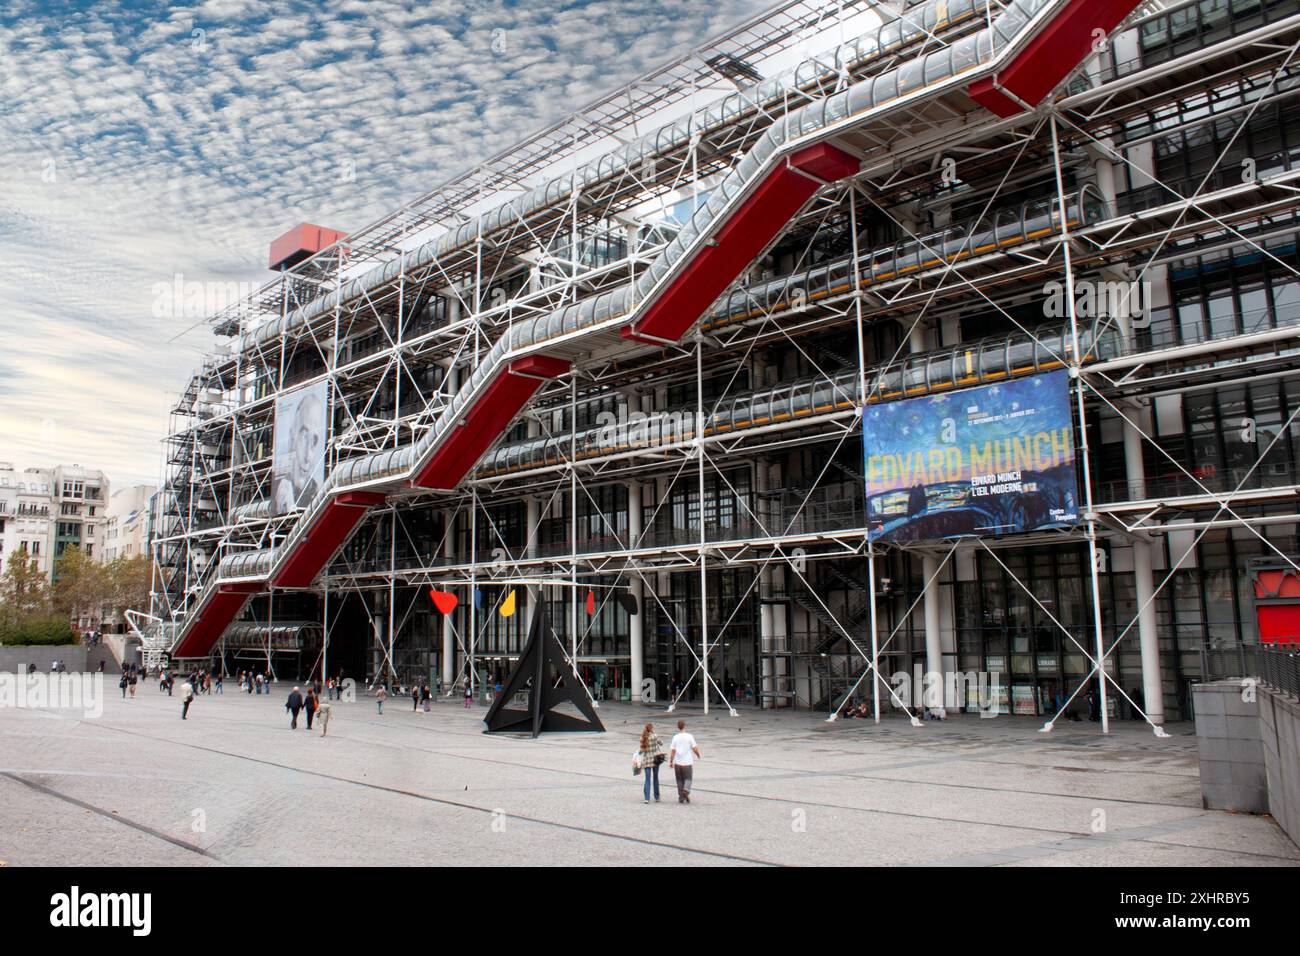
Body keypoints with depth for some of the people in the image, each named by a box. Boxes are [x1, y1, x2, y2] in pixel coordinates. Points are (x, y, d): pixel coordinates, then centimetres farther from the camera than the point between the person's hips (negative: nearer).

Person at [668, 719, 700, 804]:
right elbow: (695, 748, -4)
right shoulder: (689, 736, -6)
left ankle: (681, 797, 13)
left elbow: (672, 750, -2)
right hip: (687, 762, -2)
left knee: (680, 780, 12)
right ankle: (686, 790, -18)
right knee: (688, 778, 8)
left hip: (677, 763, 2)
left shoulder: (675, 737, -2)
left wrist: (671, 762, 5)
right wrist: (698, 755, 16)